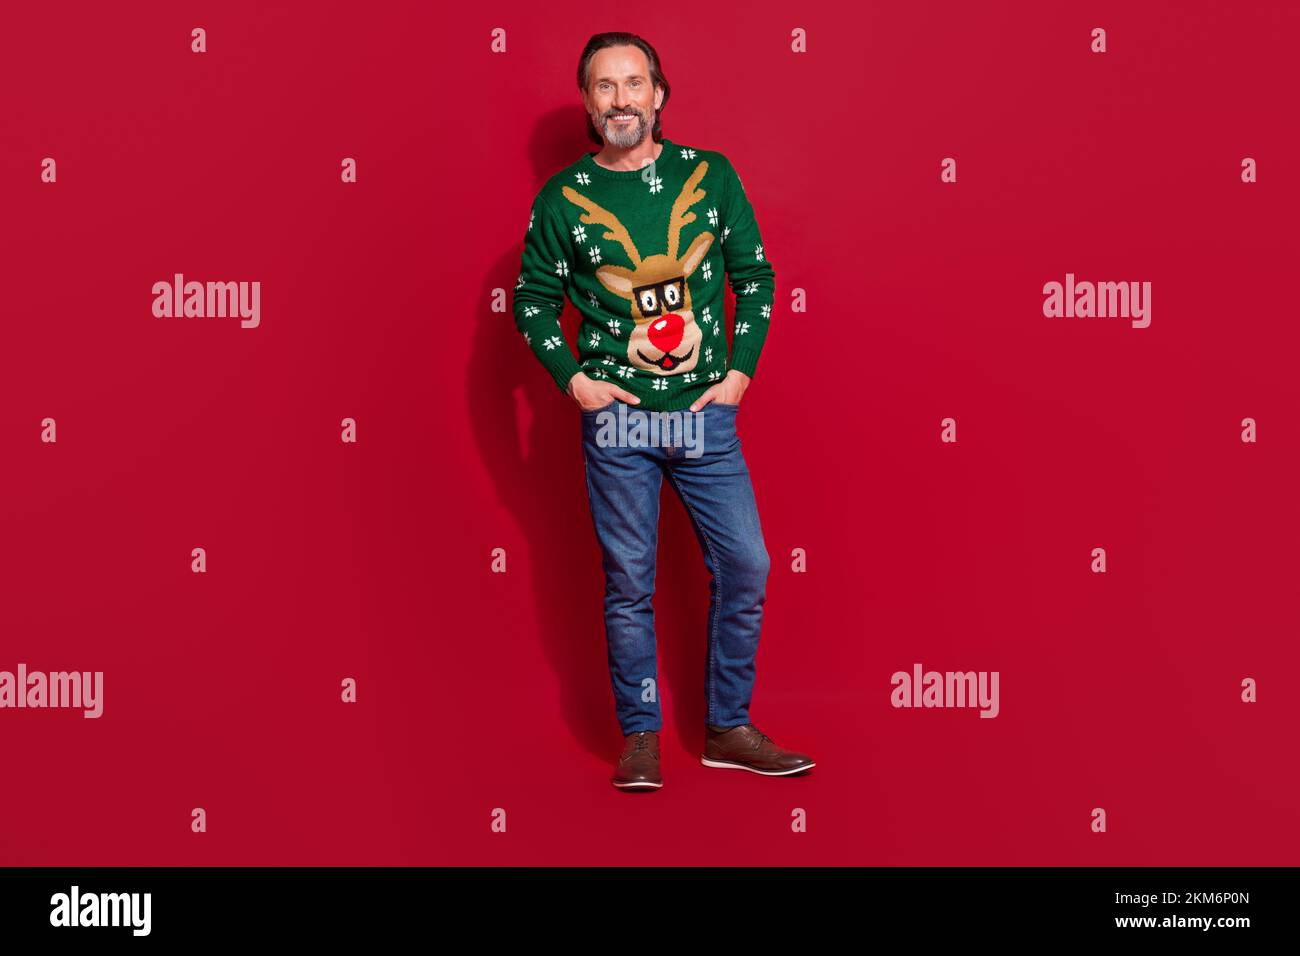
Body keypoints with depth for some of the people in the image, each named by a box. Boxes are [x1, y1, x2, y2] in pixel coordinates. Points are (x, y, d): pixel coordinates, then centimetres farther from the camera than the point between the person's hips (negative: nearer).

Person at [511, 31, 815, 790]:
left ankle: (729, 729, 17)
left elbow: (755, 276, 8)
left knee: (746, 567, 1)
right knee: (630, 583, 4)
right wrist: (572, 378, -2)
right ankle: (640, 736, 18)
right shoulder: (563, 199, 1)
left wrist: (741, 369, 0)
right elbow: (533, 300, 9)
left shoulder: (711, 175, 3)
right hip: (617, 418, -1)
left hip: (706, 413, 2)